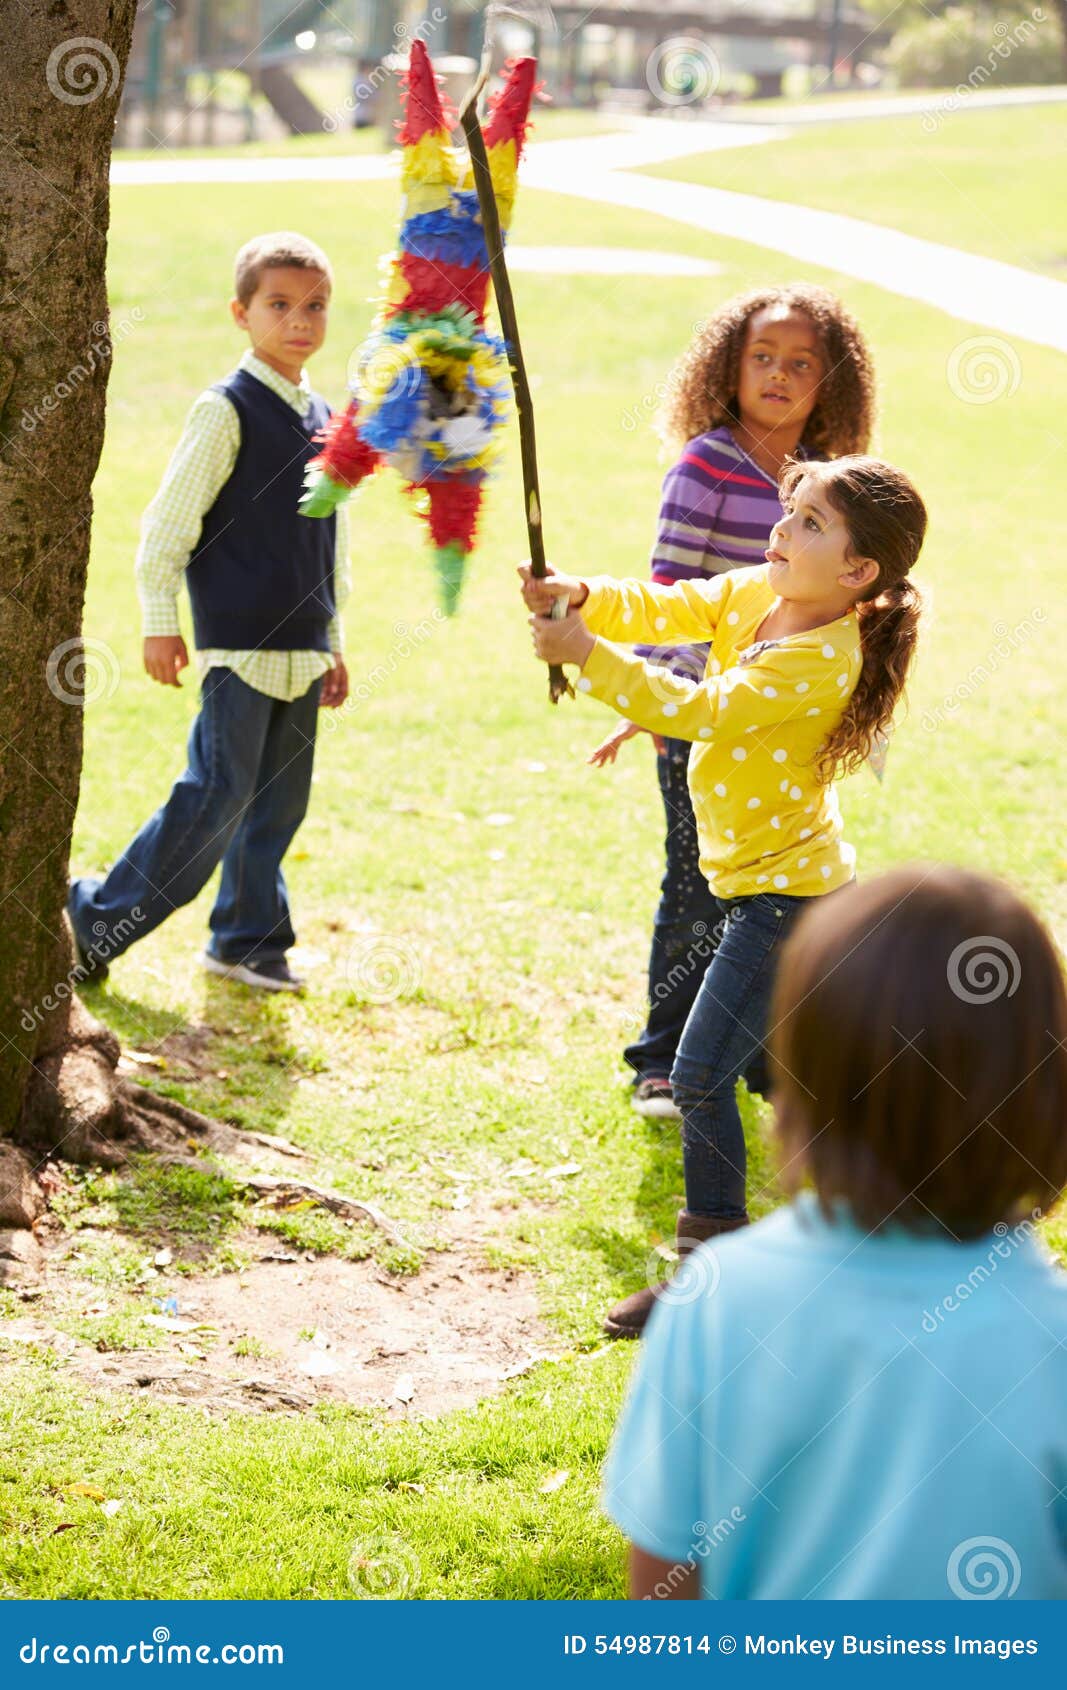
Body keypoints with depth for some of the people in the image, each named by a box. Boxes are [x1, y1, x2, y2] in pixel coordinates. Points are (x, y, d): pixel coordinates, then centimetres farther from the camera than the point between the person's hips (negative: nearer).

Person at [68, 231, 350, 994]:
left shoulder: (322, 419, 12)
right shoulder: (227, 411, -10)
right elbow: (169, 521, -10)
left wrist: (333, 641, 19)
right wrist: (160, 622, -11)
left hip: (301, 646, 7)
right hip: (239, 642, -7)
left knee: (279, 799, 10)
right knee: (216, 798, -8)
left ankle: (249, 939, 22)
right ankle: (96, 921, 3)